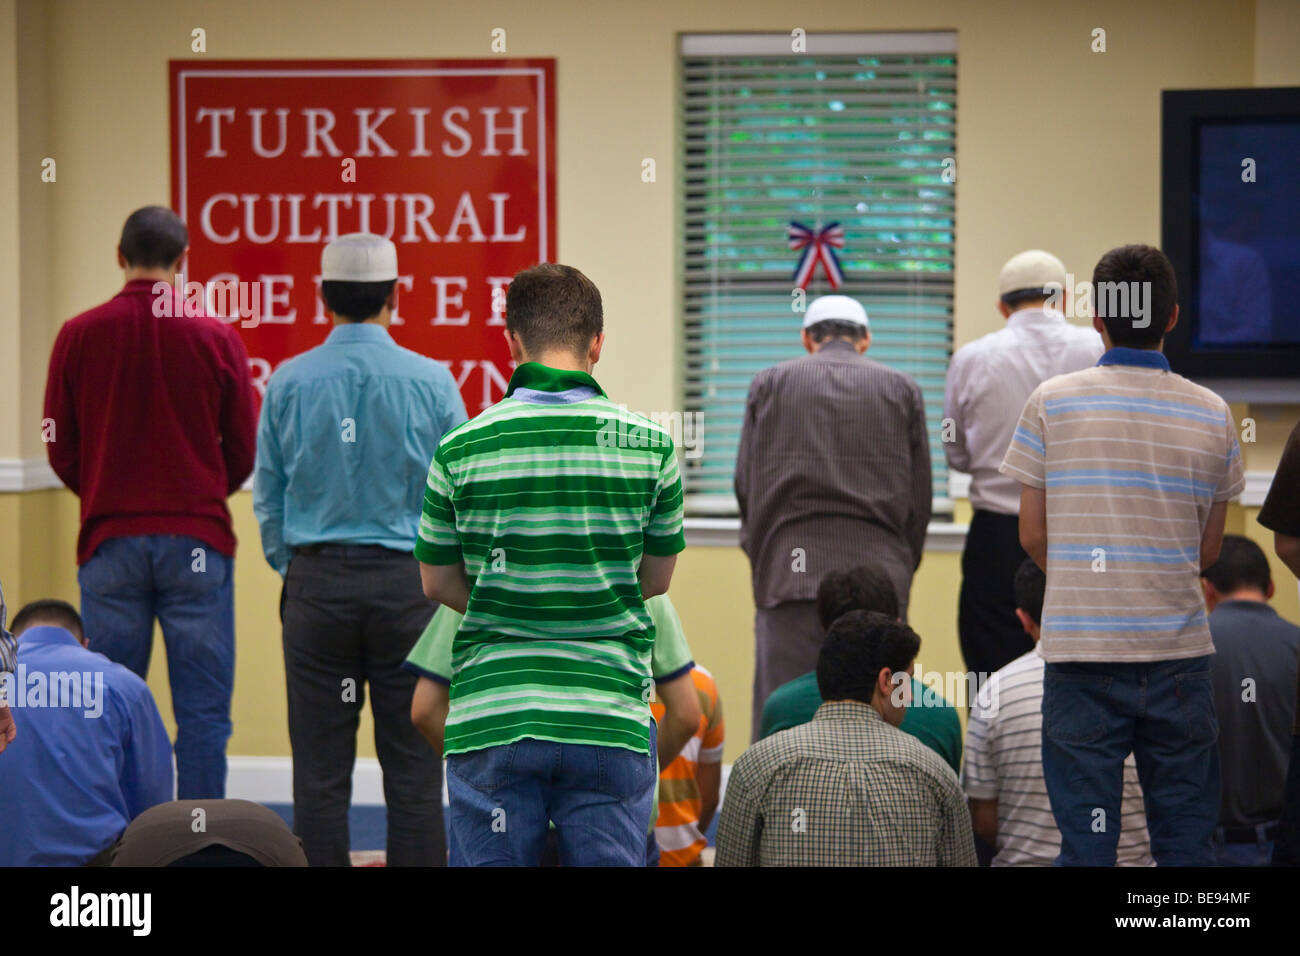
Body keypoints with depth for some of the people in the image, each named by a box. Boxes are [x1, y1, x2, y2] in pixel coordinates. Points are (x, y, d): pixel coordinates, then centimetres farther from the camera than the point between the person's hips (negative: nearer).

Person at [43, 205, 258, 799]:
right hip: (197, 539, -1)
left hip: (109, 542, 1)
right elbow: (243, 451, 3)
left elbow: (60, 449, 4)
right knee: (202, 712, 1)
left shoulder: (78, 336, 0)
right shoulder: (216, 338, -2)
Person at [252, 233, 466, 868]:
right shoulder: (430, 381, -4)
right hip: (408, 583, -1)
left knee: (320, 768, 4)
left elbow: (268, 498, 6)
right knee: (413, 768, 2)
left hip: (316, 583, 1)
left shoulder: (289, 382, 0)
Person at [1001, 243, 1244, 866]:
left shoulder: (1051, 402, -2)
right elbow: (1209, 550, 9)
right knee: (1186, 842, 8)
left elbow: (1032, 535, 3)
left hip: (1080, 650, -1)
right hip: (1178, 651, 1)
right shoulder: (1213, 415, 2)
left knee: (1086, 842, 2)